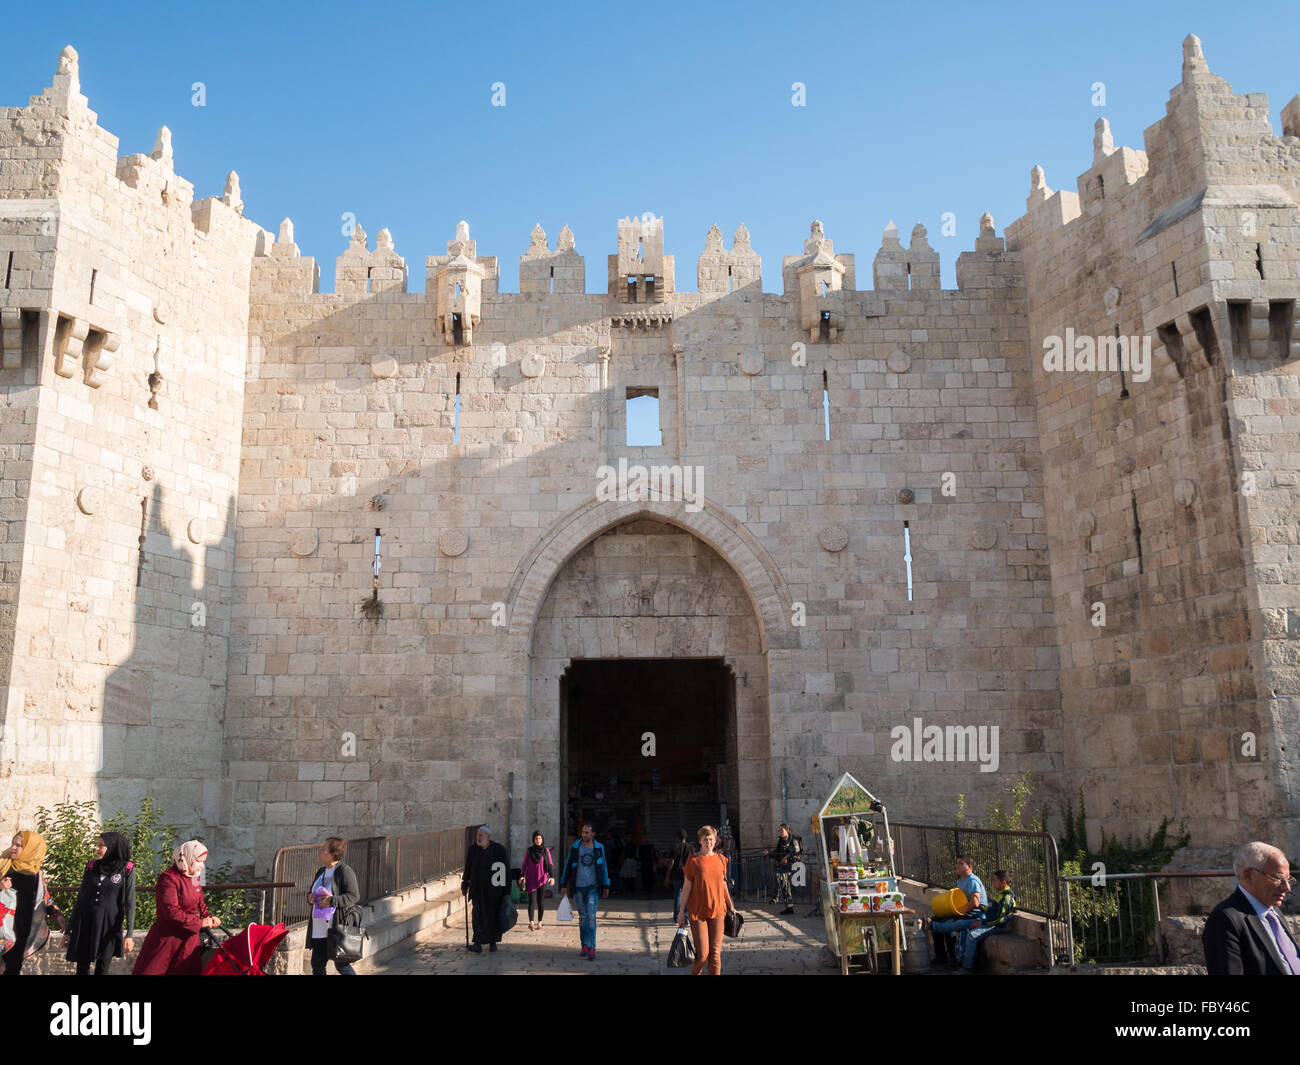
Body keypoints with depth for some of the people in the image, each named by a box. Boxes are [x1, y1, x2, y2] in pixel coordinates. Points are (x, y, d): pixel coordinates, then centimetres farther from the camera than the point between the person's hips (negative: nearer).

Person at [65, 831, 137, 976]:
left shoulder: (127, 870, -3)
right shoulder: (91, 867, 6)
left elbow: (129, 903, -4)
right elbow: (80, 900, 12)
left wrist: (129, 934, -11)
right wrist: (69, 930, 11)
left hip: (109, 927, -3)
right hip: (85, 924, 3)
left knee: (102, 969, 1)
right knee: (82, 969, 4)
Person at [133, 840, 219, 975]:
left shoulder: (194, 877, 9)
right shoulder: (169, 878, -17)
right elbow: (172, 912, -23)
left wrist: (208, 918, 0)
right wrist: (199, 923, -19)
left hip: (189, 940, 8)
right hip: (168, 940, -8)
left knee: (191, 970, 10)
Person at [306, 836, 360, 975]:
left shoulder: (345, 871, -12)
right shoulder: (321, 871, 14)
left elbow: (354, 896, -17)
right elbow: (312, 891, 27)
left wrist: (331, 901, -23)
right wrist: (311, 897, 4)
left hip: (338, 927, -8)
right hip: (319, 929, 8)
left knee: (341, 965, -1)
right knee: (317, 964, 12)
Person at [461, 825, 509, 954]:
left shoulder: (499, 850, -6)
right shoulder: (473, 850, 1)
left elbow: (506, 870, -4)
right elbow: (467, 870, 9)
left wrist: (507, 890, -6)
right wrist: (464, 886, 11)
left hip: (494, 890, -1)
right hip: (478, 889, 1)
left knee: (494, 916, 6)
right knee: (479, 915, -7)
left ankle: (493, 942, 20)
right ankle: (478, 944, -9)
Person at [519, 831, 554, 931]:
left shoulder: (546, 850, 2)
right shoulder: (529, 851, 2)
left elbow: (550, 865, 0)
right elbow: (525, 864, 2)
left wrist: (552, 876, -14)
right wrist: (522, 876, -14)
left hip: (542, 879, 1)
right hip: (531, 880, -1)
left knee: (541, 901, 1)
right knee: (531, 901, -10)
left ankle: (539, 923, 10)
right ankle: (531, 923, -11)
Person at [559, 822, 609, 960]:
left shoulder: (599, 848, 4)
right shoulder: (575, 847, 2)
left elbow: (603, 867, 11)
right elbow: (567, 866, 7)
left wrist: (606, 886, 11)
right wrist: (564, 885, 6)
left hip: (592, 887, -1)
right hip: (578, 887, 1)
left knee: (591, 917, -12)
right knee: (582, 917, 7)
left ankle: (591, 948, -14)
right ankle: (585, 946, 20)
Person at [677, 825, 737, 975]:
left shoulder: (720, 859, 6)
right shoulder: (693, 861, -7)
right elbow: (686, 887, -3)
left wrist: (730, 905, 20)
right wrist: (682, 913, -3)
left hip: (717, 910, 3)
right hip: (697, 911, -3)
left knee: (715, 952, 1)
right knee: (702, 954, -4)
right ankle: (695, 972, 26)